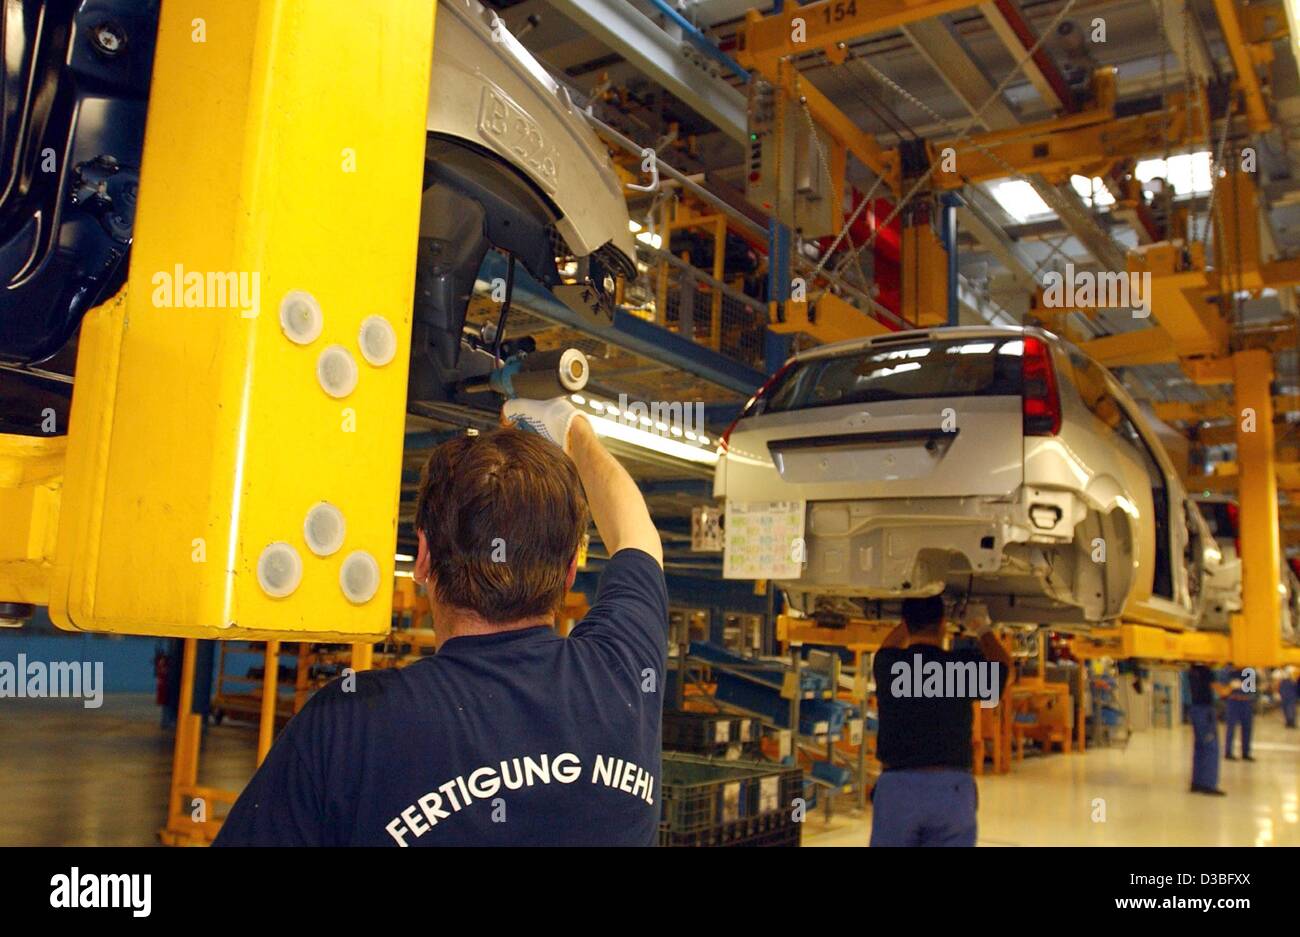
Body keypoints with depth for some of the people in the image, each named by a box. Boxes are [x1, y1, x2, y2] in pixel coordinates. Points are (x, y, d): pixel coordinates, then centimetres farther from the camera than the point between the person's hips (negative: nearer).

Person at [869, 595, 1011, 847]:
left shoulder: (887, 665, 2)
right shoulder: (963, 666, -2)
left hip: (897, 787, 1)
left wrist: (914, 612, 38)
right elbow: (1002, 663, 22)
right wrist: (983, 626, 35)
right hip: (952, 788, 0)